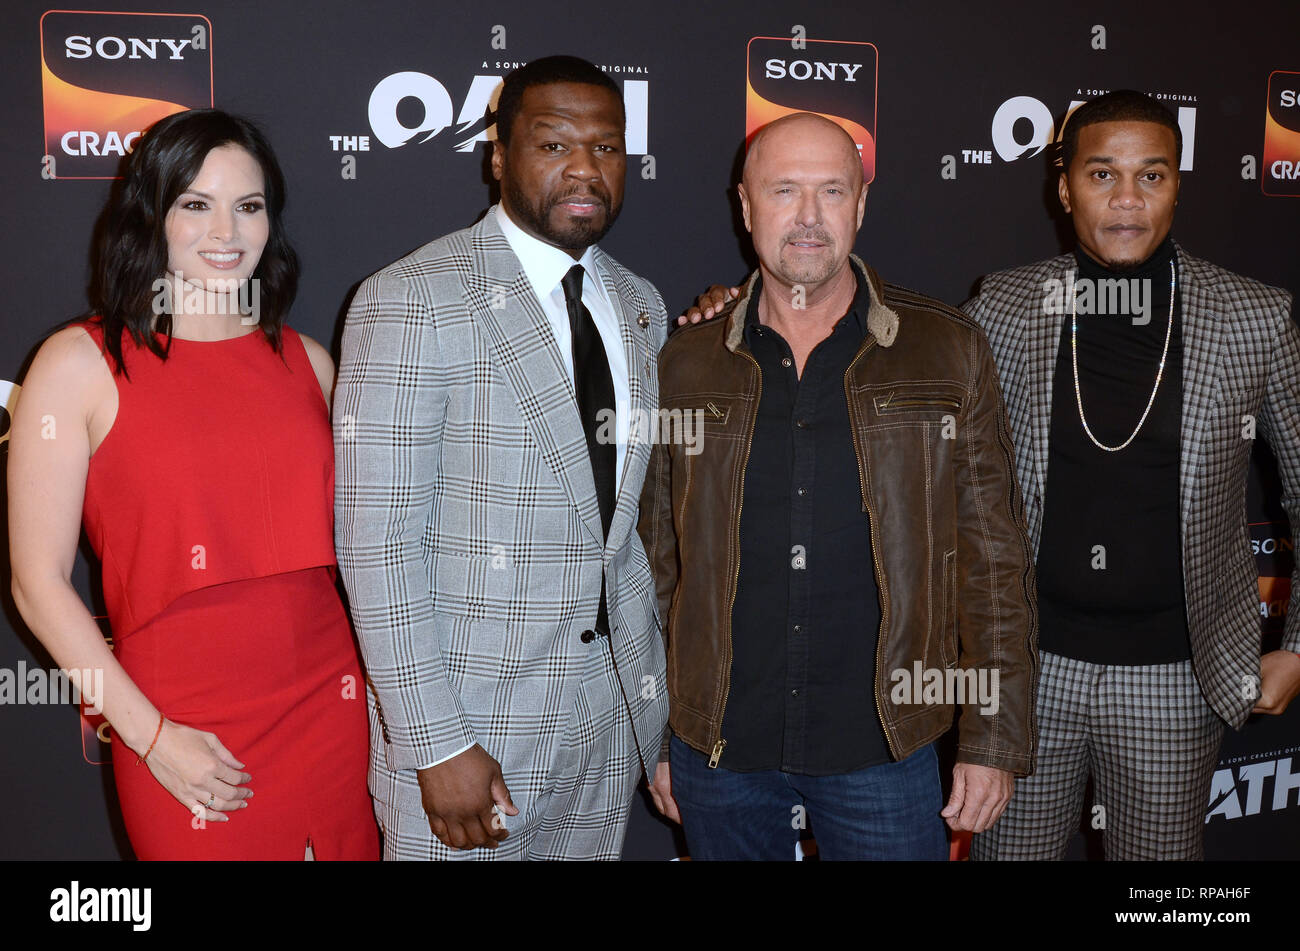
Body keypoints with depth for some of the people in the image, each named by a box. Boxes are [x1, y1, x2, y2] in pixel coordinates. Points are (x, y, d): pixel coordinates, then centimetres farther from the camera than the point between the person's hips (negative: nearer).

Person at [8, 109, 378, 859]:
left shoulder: (308, 361, 6)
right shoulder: (81, 363, -6)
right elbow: (40, 582, -6)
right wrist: (151, 735, -10)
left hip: (330, 709, 4)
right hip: (183, 740, -3)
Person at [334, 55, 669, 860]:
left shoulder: (642, 305, 8)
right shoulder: (411, 301, -13)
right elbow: (377, 542, -16)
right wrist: (440, 745, -19)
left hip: (616, 700, 6)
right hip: (473, 703, -5)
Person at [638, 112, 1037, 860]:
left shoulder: (948, 353, -1)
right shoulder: (688, 365, 3)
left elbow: (995, 557, 0)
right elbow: (657, 559, 8)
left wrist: (996, 740, -3)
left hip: (884, 750, -1)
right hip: (718, 755, 2)